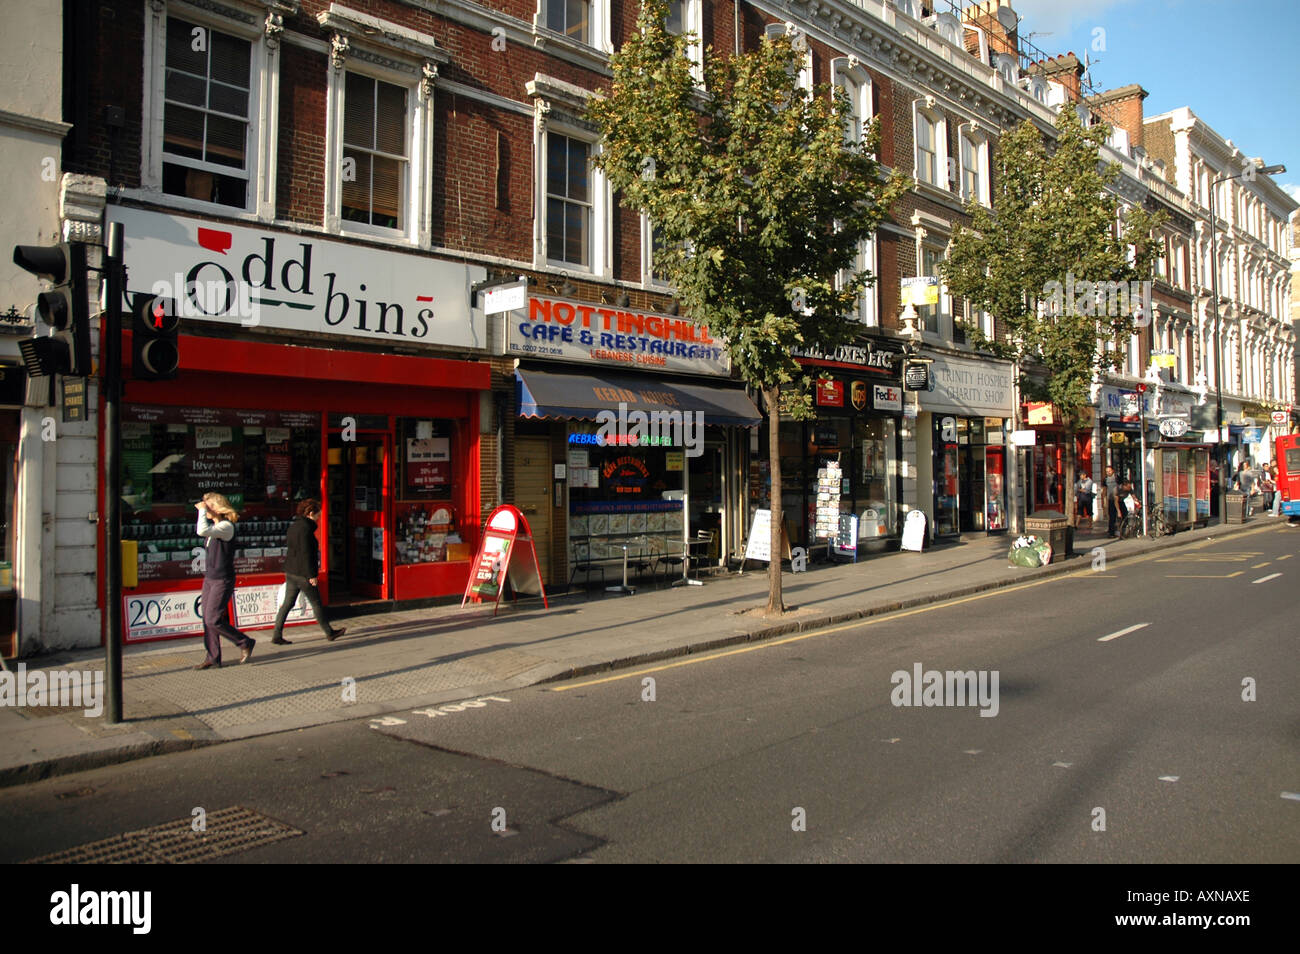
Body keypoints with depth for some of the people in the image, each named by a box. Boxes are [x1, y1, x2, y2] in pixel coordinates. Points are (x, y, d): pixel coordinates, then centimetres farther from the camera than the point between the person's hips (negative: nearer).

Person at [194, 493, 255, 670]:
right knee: (207, 620, 7)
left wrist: (202, 510, -22)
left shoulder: (226, 526, -17)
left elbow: (202, 531, -31)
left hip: (222, 580, -9)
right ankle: (213, 658, 14)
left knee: (213, 620, -10)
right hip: (209, 578, 9)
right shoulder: (213, 526, 12)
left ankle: (246, 643, 6)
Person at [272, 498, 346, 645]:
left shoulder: (293, 526, 13)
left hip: (290, 571, 9)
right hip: (303, 573, -9)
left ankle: (277, 636, 8)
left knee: (287, 603, 10)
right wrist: (312, 575, -18)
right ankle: (329, 633, 14)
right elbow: (306, 553, -21)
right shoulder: (306, 528, -17)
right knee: (316, 603, 3)